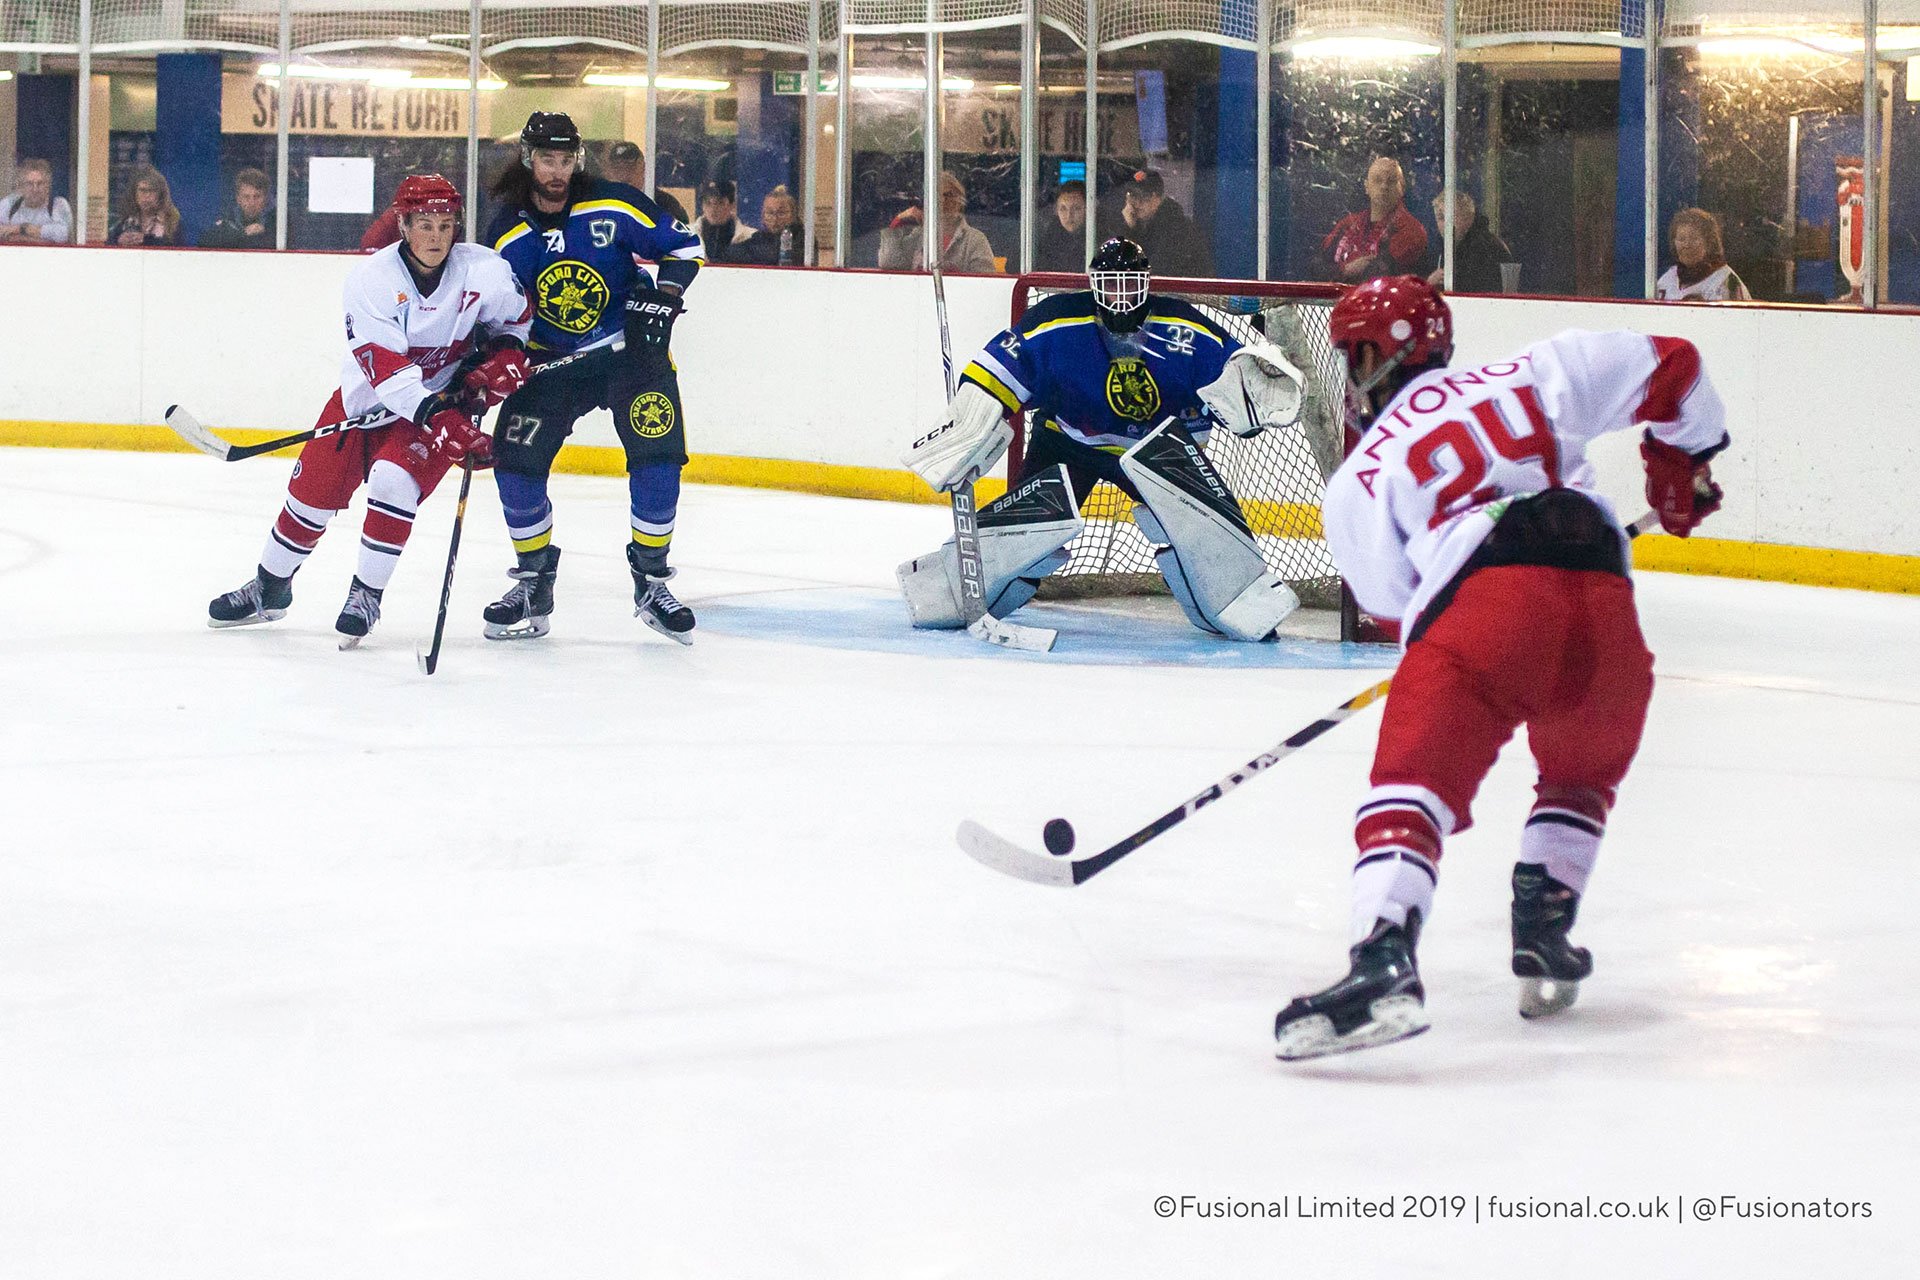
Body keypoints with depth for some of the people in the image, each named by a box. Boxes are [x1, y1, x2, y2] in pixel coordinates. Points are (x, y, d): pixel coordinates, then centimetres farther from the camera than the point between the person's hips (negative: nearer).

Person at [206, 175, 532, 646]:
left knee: (393, 479, -25)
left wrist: (502, 357, -12)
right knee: (313, 491, 3)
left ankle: (366, 595, -8)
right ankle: (270, 588, 27)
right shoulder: (371, 279, -22)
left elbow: (517, 319, 8)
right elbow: (386, 369, -30)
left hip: (446, 399, -1)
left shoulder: (484, 271, -16)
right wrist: (441, 420, -40)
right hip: (367, 398, 1)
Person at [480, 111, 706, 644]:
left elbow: (683, 246, -3)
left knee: (658, 455, -16)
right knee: (515, 459, -10)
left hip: (630, 348, -2)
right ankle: (534, 584, 6)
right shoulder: (506, 236, -5)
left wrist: (662, 301, -16)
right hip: (551, 360, 2)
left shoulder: (613, 205, -12)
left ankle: (652, 581, 0)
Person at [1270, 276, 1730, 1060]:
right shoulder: (1528, 377, 27)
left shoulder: (1358, 478, 20)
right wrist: (1682, 463, 45)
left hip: (1482, 607, -4)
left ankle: (1383, 962, -32)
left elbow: (1396, 602, 19)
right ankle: (1544, 937, 23)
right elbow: (1668, 367, 29)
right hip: (1605, 611, 4)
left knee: (1412, 785, -8)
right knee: (1582, 776, 31)